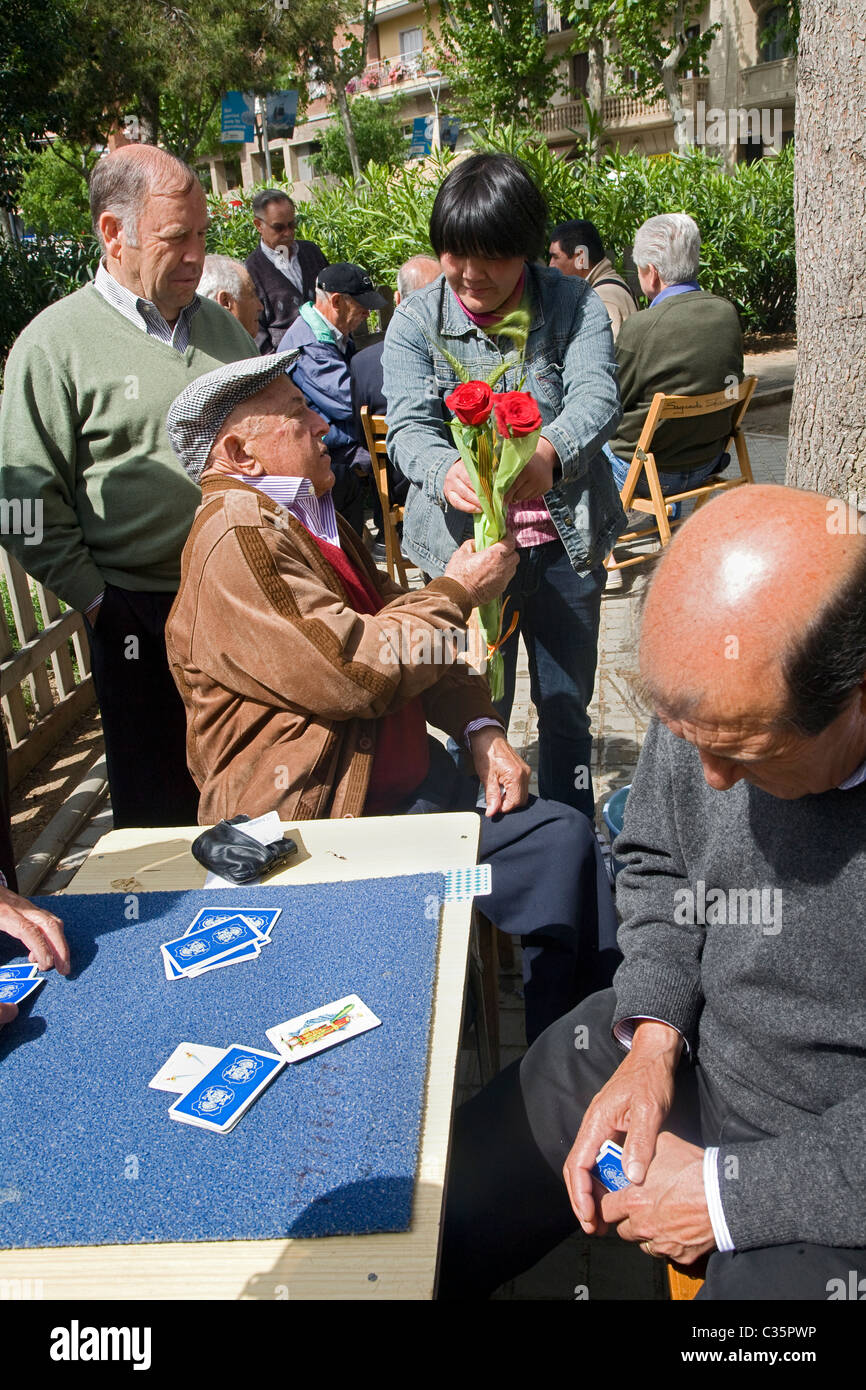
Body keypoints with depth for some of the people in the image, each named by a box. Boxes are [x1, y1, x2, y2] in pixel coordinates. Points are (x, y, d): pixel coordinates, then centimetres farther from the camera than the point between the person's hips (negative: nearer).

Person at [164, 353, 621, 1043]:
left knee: (564, 835, -3)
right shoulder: (236, 539, -19)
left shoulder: (311, 515, 14)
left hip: (404, 777, 9)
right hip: (323, 820, -9)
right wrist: (456, 592, -9)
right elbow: (357, 671, -25)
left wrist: (481, 728, 3)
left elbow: (394, 624, 17)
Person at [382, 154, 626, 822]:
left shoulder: (575, 305, -4)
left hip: (566, 539, 1)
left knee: (568, 706, 13)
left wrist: (548, 453, -44)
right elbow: (410, 426, -16)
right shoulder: (417, 321, -4)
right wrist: (447, 472, -40)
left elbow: (597, 396, -21)